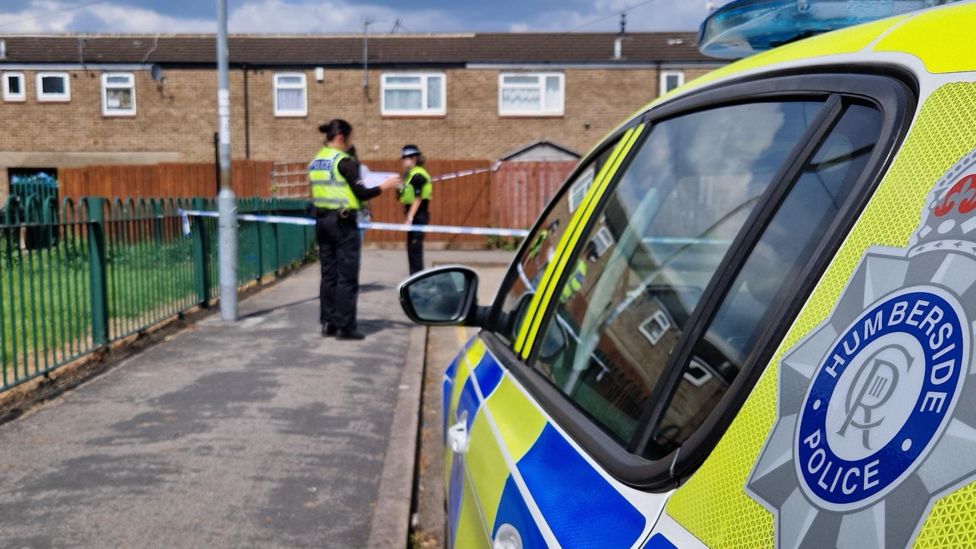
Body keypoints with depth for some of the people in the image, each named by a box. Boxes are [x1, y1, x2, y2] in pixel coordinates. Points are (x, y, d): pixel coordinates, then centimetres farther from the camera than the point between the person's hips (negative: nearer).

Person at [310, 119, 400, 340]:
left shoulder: (315, 162, 10)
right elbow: (361, 194, -14)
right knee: (347, 277, -2)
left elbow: (325, 191, 15)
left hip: (322, 220, 8)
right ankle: (345, 326, 1)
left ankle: (328, 322, 15)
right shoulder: (344, 161, -12)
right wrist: (385, 186, -3)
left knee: (328, 274, 12)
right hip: (343, 222, -8)